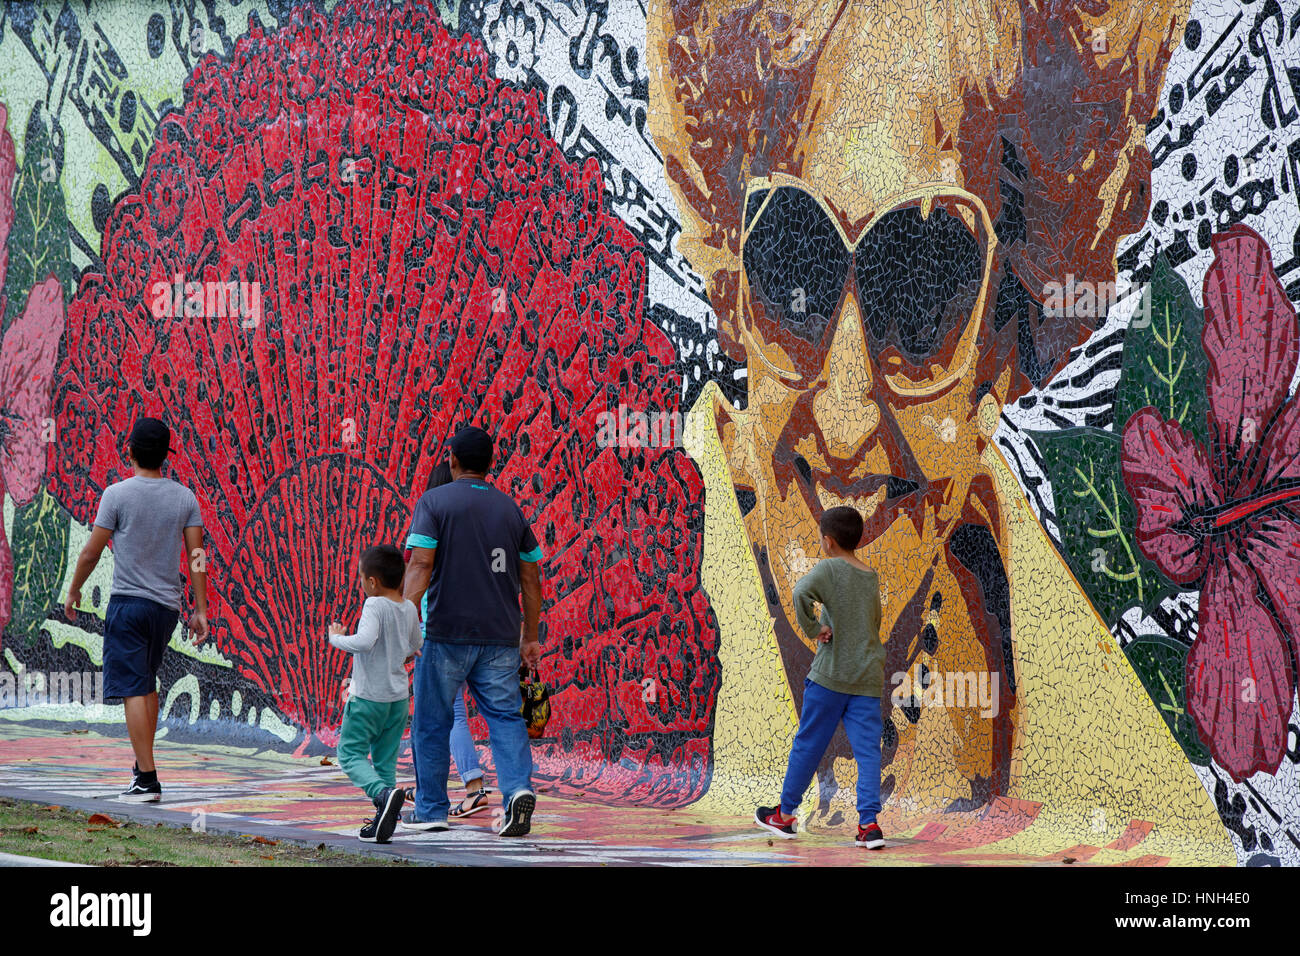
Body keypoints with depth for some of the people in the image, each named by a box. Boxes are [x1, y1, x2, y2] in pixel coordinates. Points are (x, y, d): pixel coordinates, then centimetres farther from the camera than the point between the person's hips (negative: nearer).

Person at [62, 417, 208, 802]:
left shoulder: (118, 494, -7)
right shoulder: (185, 497, 4)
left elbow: (91, 553, -4)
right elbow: (196, 556, 1)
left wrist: (73, 592, 11)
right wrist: (201, 610, 4)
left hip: (128, 602, -5)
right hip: (168, 606, 5)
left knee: (134, 690, -6)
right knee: (148, 684, 21)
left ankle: (147, 781, -12)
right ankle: (142, 765, 26)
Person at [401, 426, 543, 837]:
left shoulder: (434, 502, -1)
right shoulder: (510, 508, 11)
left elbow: (420, 565, -12)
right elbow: (530, 579, 12)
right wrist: (530, 637, 19)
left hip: (447, 633, -3)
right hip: (501, 636, 3)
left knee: (432, 722, 8)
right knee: (505, 716, 4)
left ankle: (431, 809, 14)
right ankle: (518, 787, -19)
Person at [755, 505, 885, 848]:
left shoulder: (828, 569, -7)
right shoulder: (872, 578, 13)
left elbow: (801, 593, -27)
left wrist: (812, 628, -17)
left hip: (831, 675, -4)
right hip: (868, 677, 4)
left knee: (808, 743, 8)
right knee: (867, 750, -1)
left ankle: (785, 815, 20)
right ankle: (869, 823, -11)